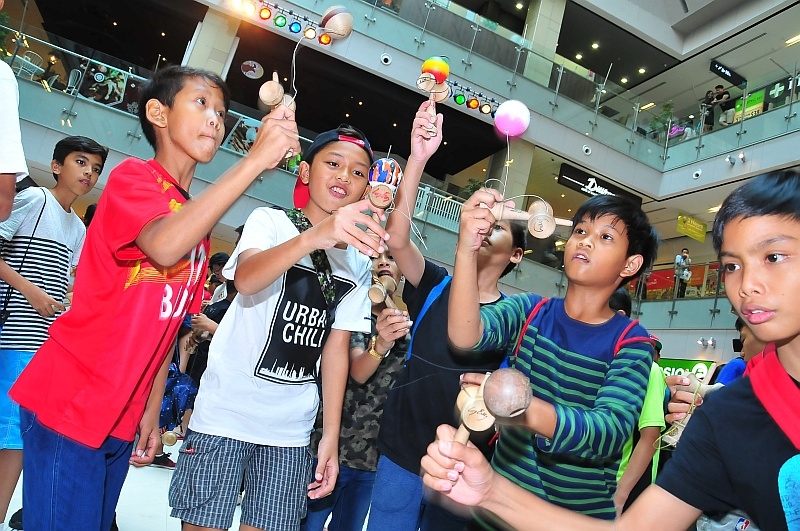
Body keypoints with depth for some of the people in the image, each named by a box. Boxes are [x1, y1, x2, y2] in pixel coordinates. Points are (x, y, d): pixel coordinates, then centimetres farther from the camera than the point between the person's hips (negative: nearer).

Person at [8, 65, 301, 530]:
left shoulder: (200, 219, 12)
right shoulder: (133, 177, -9)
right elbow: (165, 246, -33)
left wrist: (151, 411, 12)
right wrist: (255, 160, -33)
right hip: (66, 405, -7)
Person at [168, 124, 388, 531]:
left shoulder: (360, 261, 7)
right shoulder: (270, 221, -5)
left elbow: (336, 348, 4)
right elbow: (245, 279, -27)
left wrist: (331, 434, -1)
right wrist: (313, 238, -44)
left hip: (292, 431, 4)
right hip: (225, 413, -3)